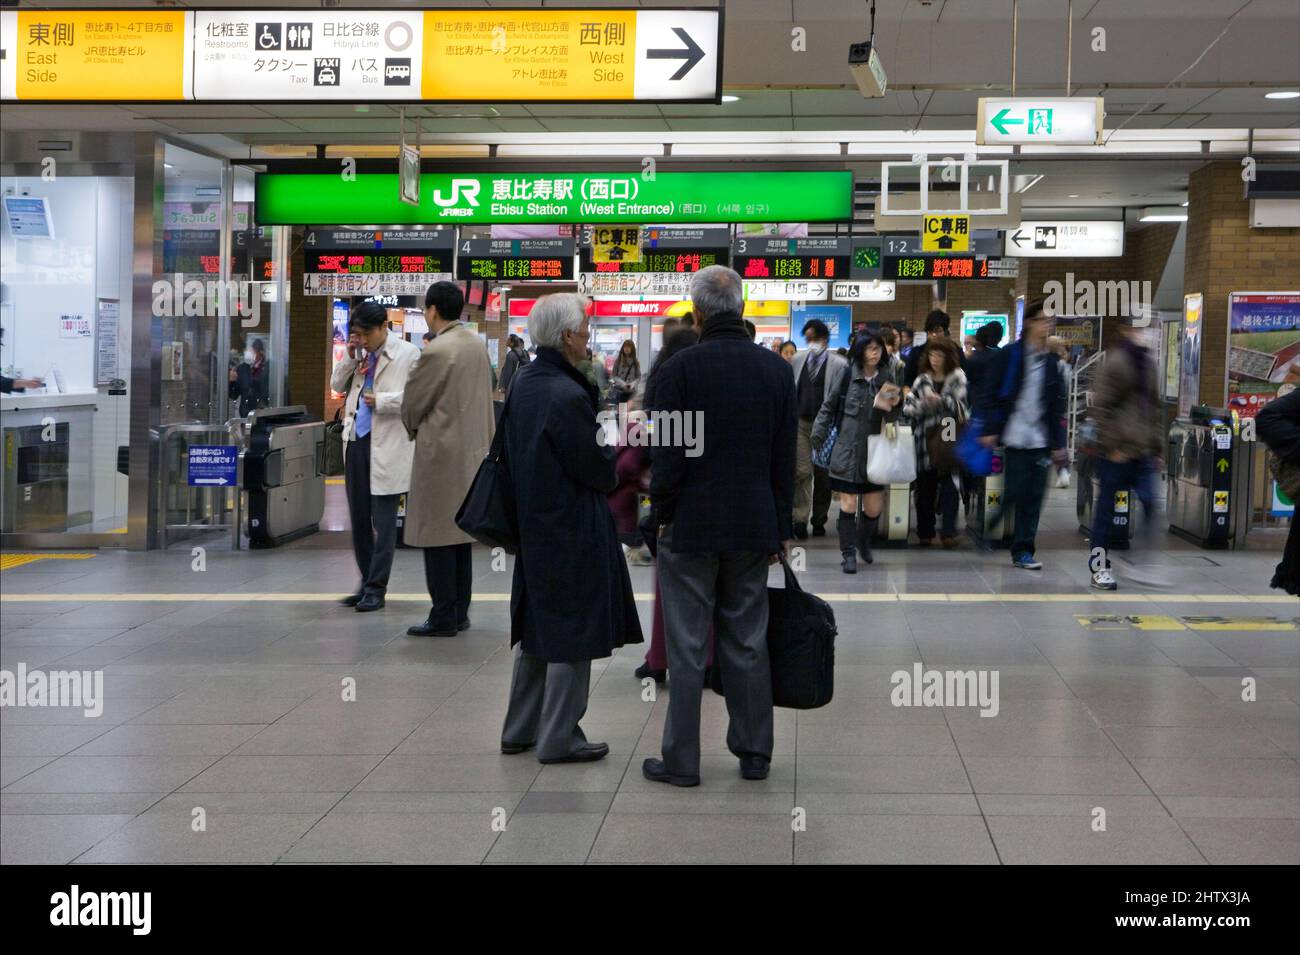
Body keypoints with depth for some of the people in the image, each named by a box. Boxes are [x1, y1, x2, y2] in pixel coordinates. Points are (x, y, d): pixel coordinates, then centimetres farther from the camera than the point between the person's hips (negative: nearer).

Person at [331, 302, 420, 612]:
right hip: (356, 442, 6)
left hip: (386, 446, -6)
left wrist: (381, 401, -19)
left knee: (382, 522, -1)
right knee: (359, 519, 12)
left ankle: (376, 588, 6)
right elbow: (337, 385, 16)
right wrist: (350, 357, 1)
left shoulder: (407, 354, -6)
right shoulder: (359, 354, 12)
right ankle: (367, 582, 23)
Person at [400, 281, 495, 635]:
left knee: (437, 536, -3)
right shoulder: (477, 344, 8)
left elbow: (412, 403, -7)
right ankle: (459, 612, 19)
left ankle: (443, 617, -1)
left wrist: (413, 427, 13)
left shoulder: (437, 351, -16)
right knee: (461, 534, 14)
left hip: (441, 452, -9)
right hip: (473, 449, 9)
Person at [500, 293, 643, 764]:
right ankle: (559, 738, 10)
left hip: (532, 524, 9)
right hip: (573, 530, -9)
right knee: (572, 633, 3)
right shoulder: (568, 396, -22)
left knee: (538, 628, 19)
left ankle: (519, 729, 26)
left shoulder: (522, 383, 4)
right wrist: (613, 449, 4)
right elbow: (598, 470, -17)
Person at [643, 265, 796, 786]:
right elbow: (785, 457, 5)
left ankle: (681, 760, 7)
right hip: (753, 527, 4)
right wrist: (781, 528, 12)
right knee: (747, 643, 11)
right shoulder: (776, 369, 2)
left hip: (691, 527, -4)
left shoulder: (680, 367, -11)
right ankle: (753, 754, 16)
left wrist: (662, 513, 3)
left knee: (687, 647, 2)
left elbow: (667, 454, -11)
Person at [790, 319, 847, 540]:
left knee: (822, 474, 7)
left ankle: (819, 520, 19)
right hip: (800, 422, 2)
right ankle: (800, 519, -4)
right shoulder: (798, 360, 8)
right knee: (801, 472, -6)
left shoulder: (839, 364, -3)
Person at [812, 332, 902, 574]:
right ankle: (848, 553, 6)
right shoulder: (845, 373, -2)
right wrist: (818, 437, -2)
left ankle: (864, 542, 34)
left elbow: (893, 414, 13)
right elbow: (828, 407, 1)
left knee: (874, 508, 6)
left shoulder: (886, 378, 8)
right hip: (847, 448, -3)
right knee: (848, 504, -5)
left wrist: (892, 405, -9)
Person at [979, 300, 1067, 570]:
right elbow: (997, 394, -4)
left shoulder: (1050, 362, 14)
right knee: (1013, 493, -8)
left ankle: (1023, 550, 9)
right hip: (1014, 437, -5)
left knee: (1033, 497, 3)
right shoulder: (1010, 355, -2)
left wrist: (1058, 443, 11)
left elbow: (1056, 406, 15)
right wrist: (989, 430, -9)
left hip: (1040, 440, 5)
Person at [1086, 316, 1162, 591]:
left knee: (1149, 503, -4)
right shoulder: (1115, 361, -9)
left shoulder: (1148, 361, 12)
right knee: (1106, 507, 3)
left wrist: (1157, 448, 15)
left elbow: (1155, 407, 18)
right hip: (1116, 452, -6)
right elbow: (1100, 407, -11)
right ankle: (1100, 566, 13)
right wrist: (1112, 445, -14)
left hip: (1142, 452, 6)